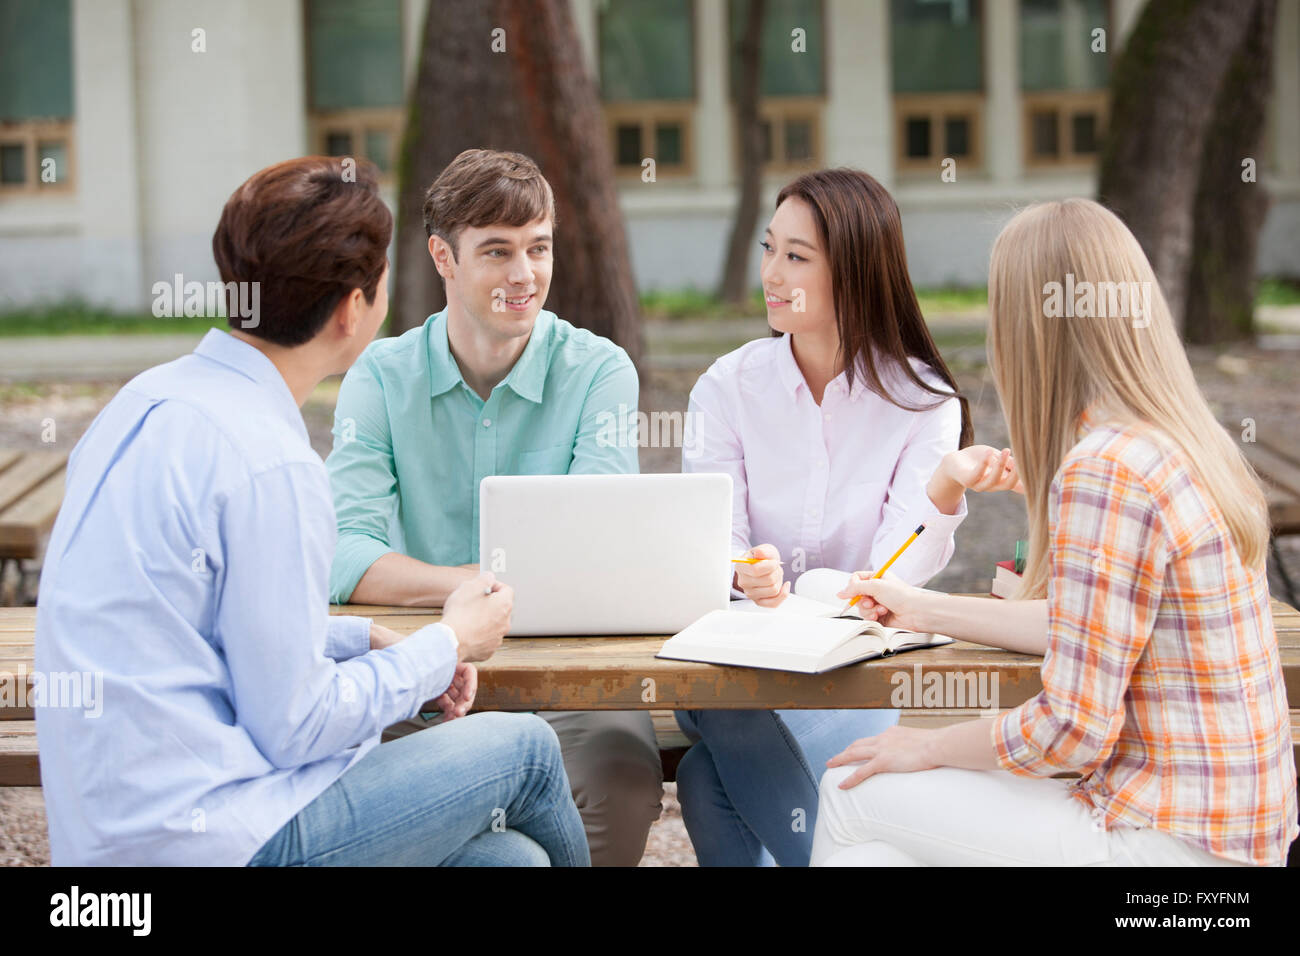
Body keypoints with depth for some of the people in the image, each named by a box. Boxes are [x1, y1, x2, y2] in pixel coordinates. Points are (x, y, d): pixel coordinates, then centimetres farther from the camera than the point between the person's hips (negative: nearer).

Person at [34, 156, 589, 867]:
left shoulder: (150, 396, 7)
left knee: (508, 854, 9)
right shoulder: (268, 466, -21)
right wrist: (447, 645, -1)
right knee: (524, 746, 7)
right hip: (205, 842, -9)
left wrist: (366, 640, 13)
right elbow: (292, 727, -16)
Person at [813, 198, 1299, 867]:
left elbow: (1073, 730, -21)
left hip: (1173, 843, -9)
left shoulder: (1101, 473, -23)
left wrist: (930, 748, -5)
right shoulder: (1184, 445, 7)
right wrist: (926, 611, 25)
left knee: (853, 796, 1)